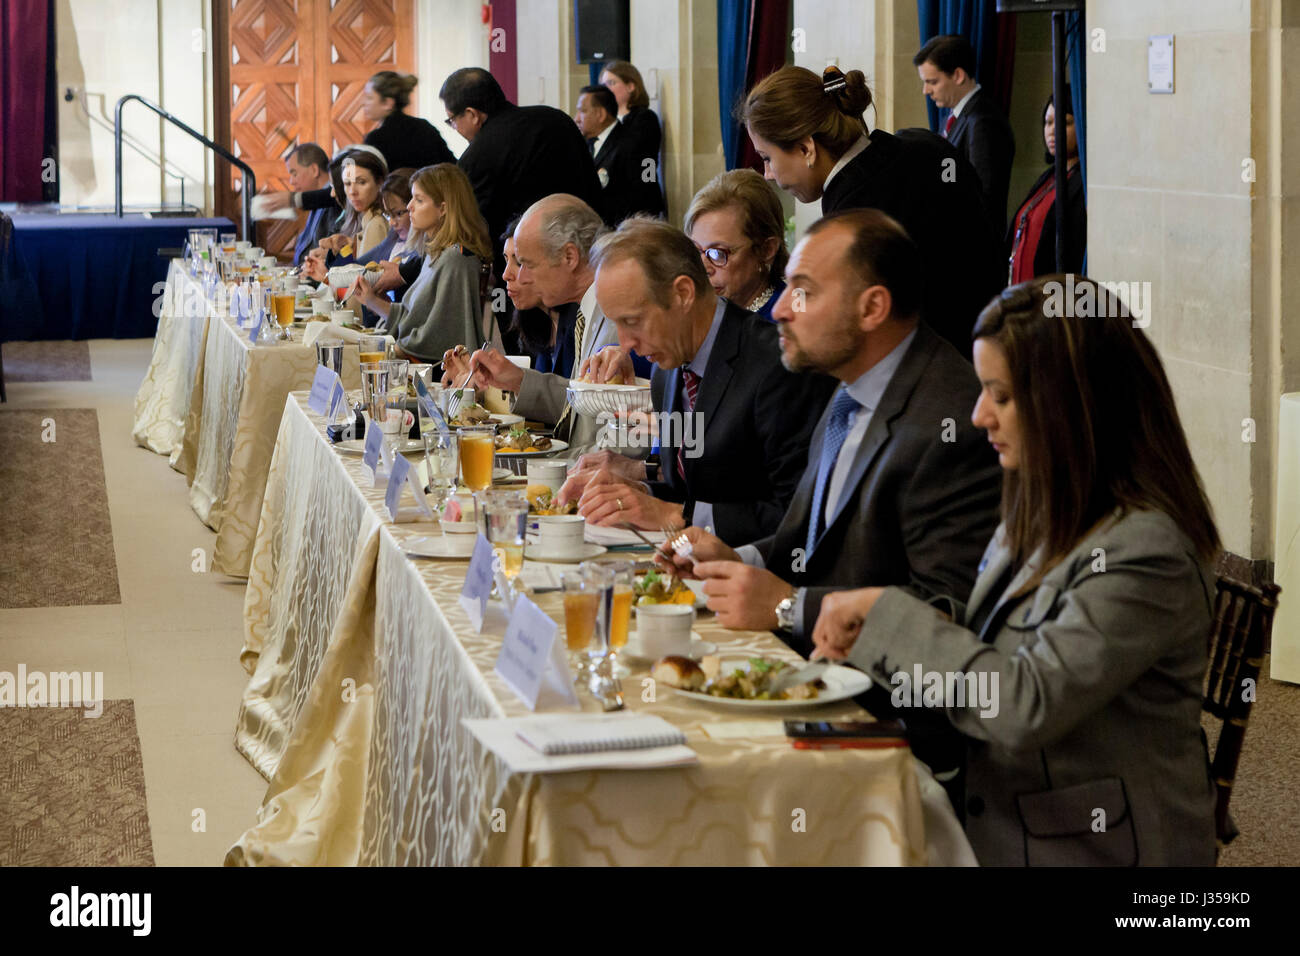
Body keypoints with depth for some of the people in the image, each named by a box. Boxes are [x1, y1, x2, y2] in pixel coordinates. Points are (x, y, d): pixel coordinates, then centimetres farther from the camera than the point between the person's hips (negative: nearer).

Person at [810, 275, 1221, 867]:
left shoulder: (1145, 552, -19)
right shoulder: (1039, 514, 11)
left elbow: (1025, 706, -24)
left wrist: (887, 613, -17)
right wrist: (872, 634, 1)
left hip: (1091, 851, -8)